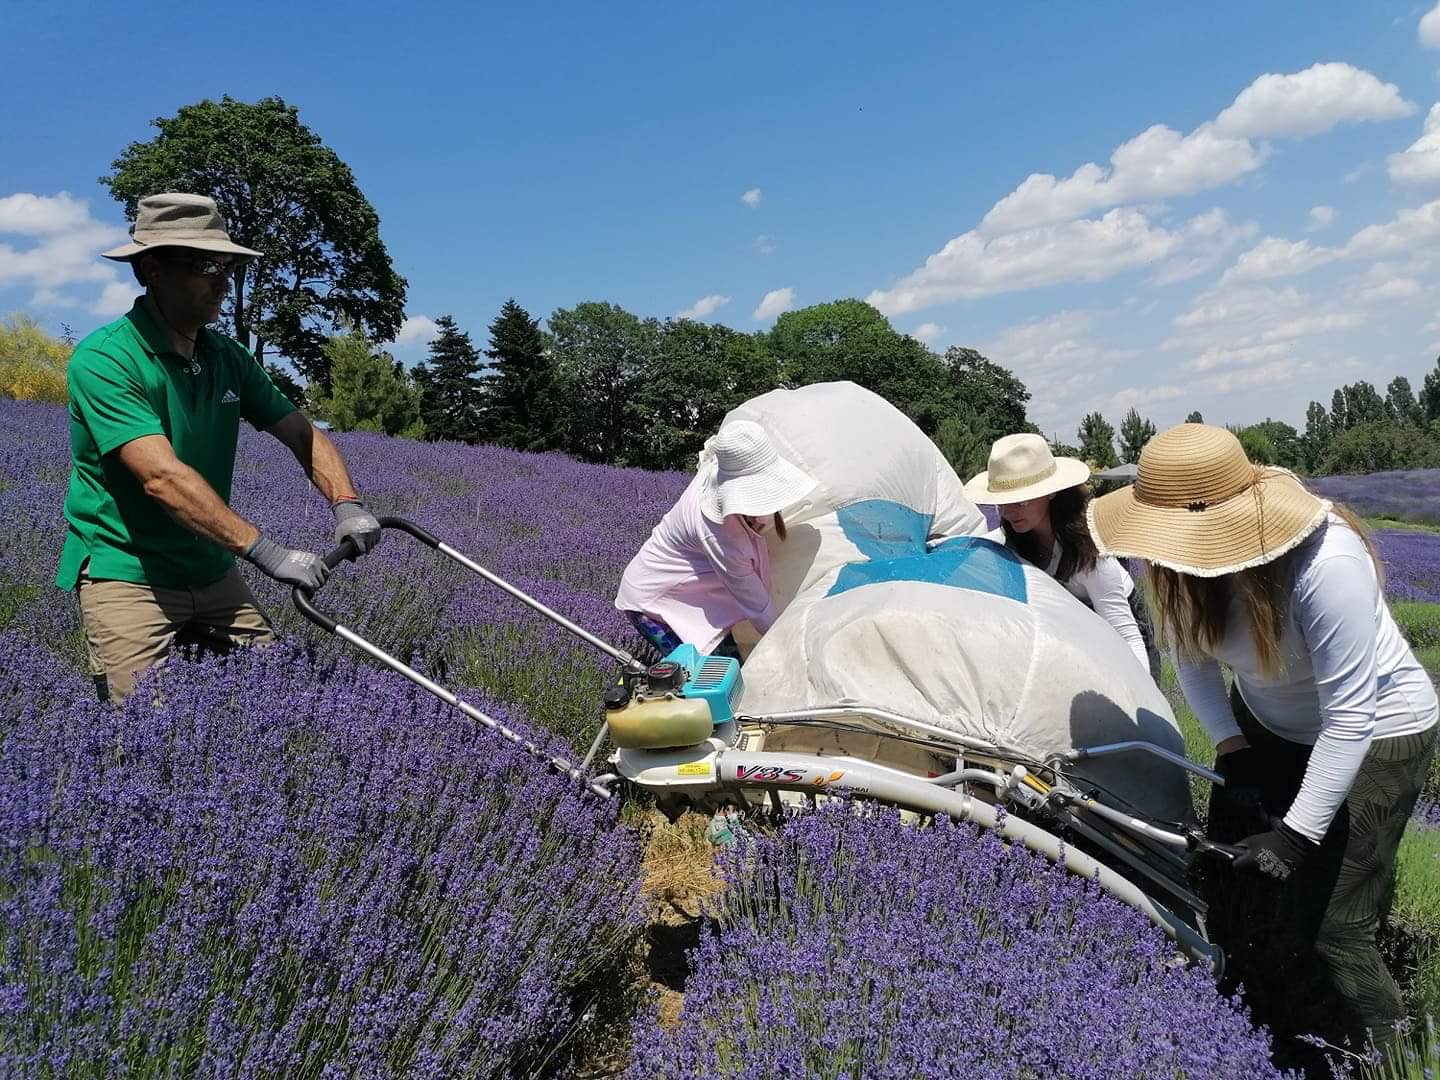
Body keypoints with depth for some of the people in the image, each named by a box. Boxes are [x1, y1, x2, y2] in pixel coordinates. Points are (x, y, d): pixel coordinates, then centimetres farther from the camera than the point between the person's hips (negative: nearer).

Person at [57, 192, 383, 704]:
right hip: (126, 577, -6)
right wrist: (265, 550, -34)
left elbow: (302, 434, 6)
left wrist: (346, 503, -14)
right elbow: (163, 476, -29)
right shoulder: (103, 359, -18)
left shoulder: (228, 357, 4)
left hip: (213, 574, 6)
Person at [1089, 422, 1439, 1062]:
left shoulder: (1326, 565, -38)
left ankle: (1382, 1048, 19)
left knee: (1327, 921, -7)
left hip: (1374, 734, -6)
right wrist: (1231, 745, -15)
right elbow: (1193, 657, -3)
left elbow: (1348, 717, -32)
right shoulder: (1193, 558, -19)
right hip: (1267, 726, 6)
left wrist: (1298, 834, -29)